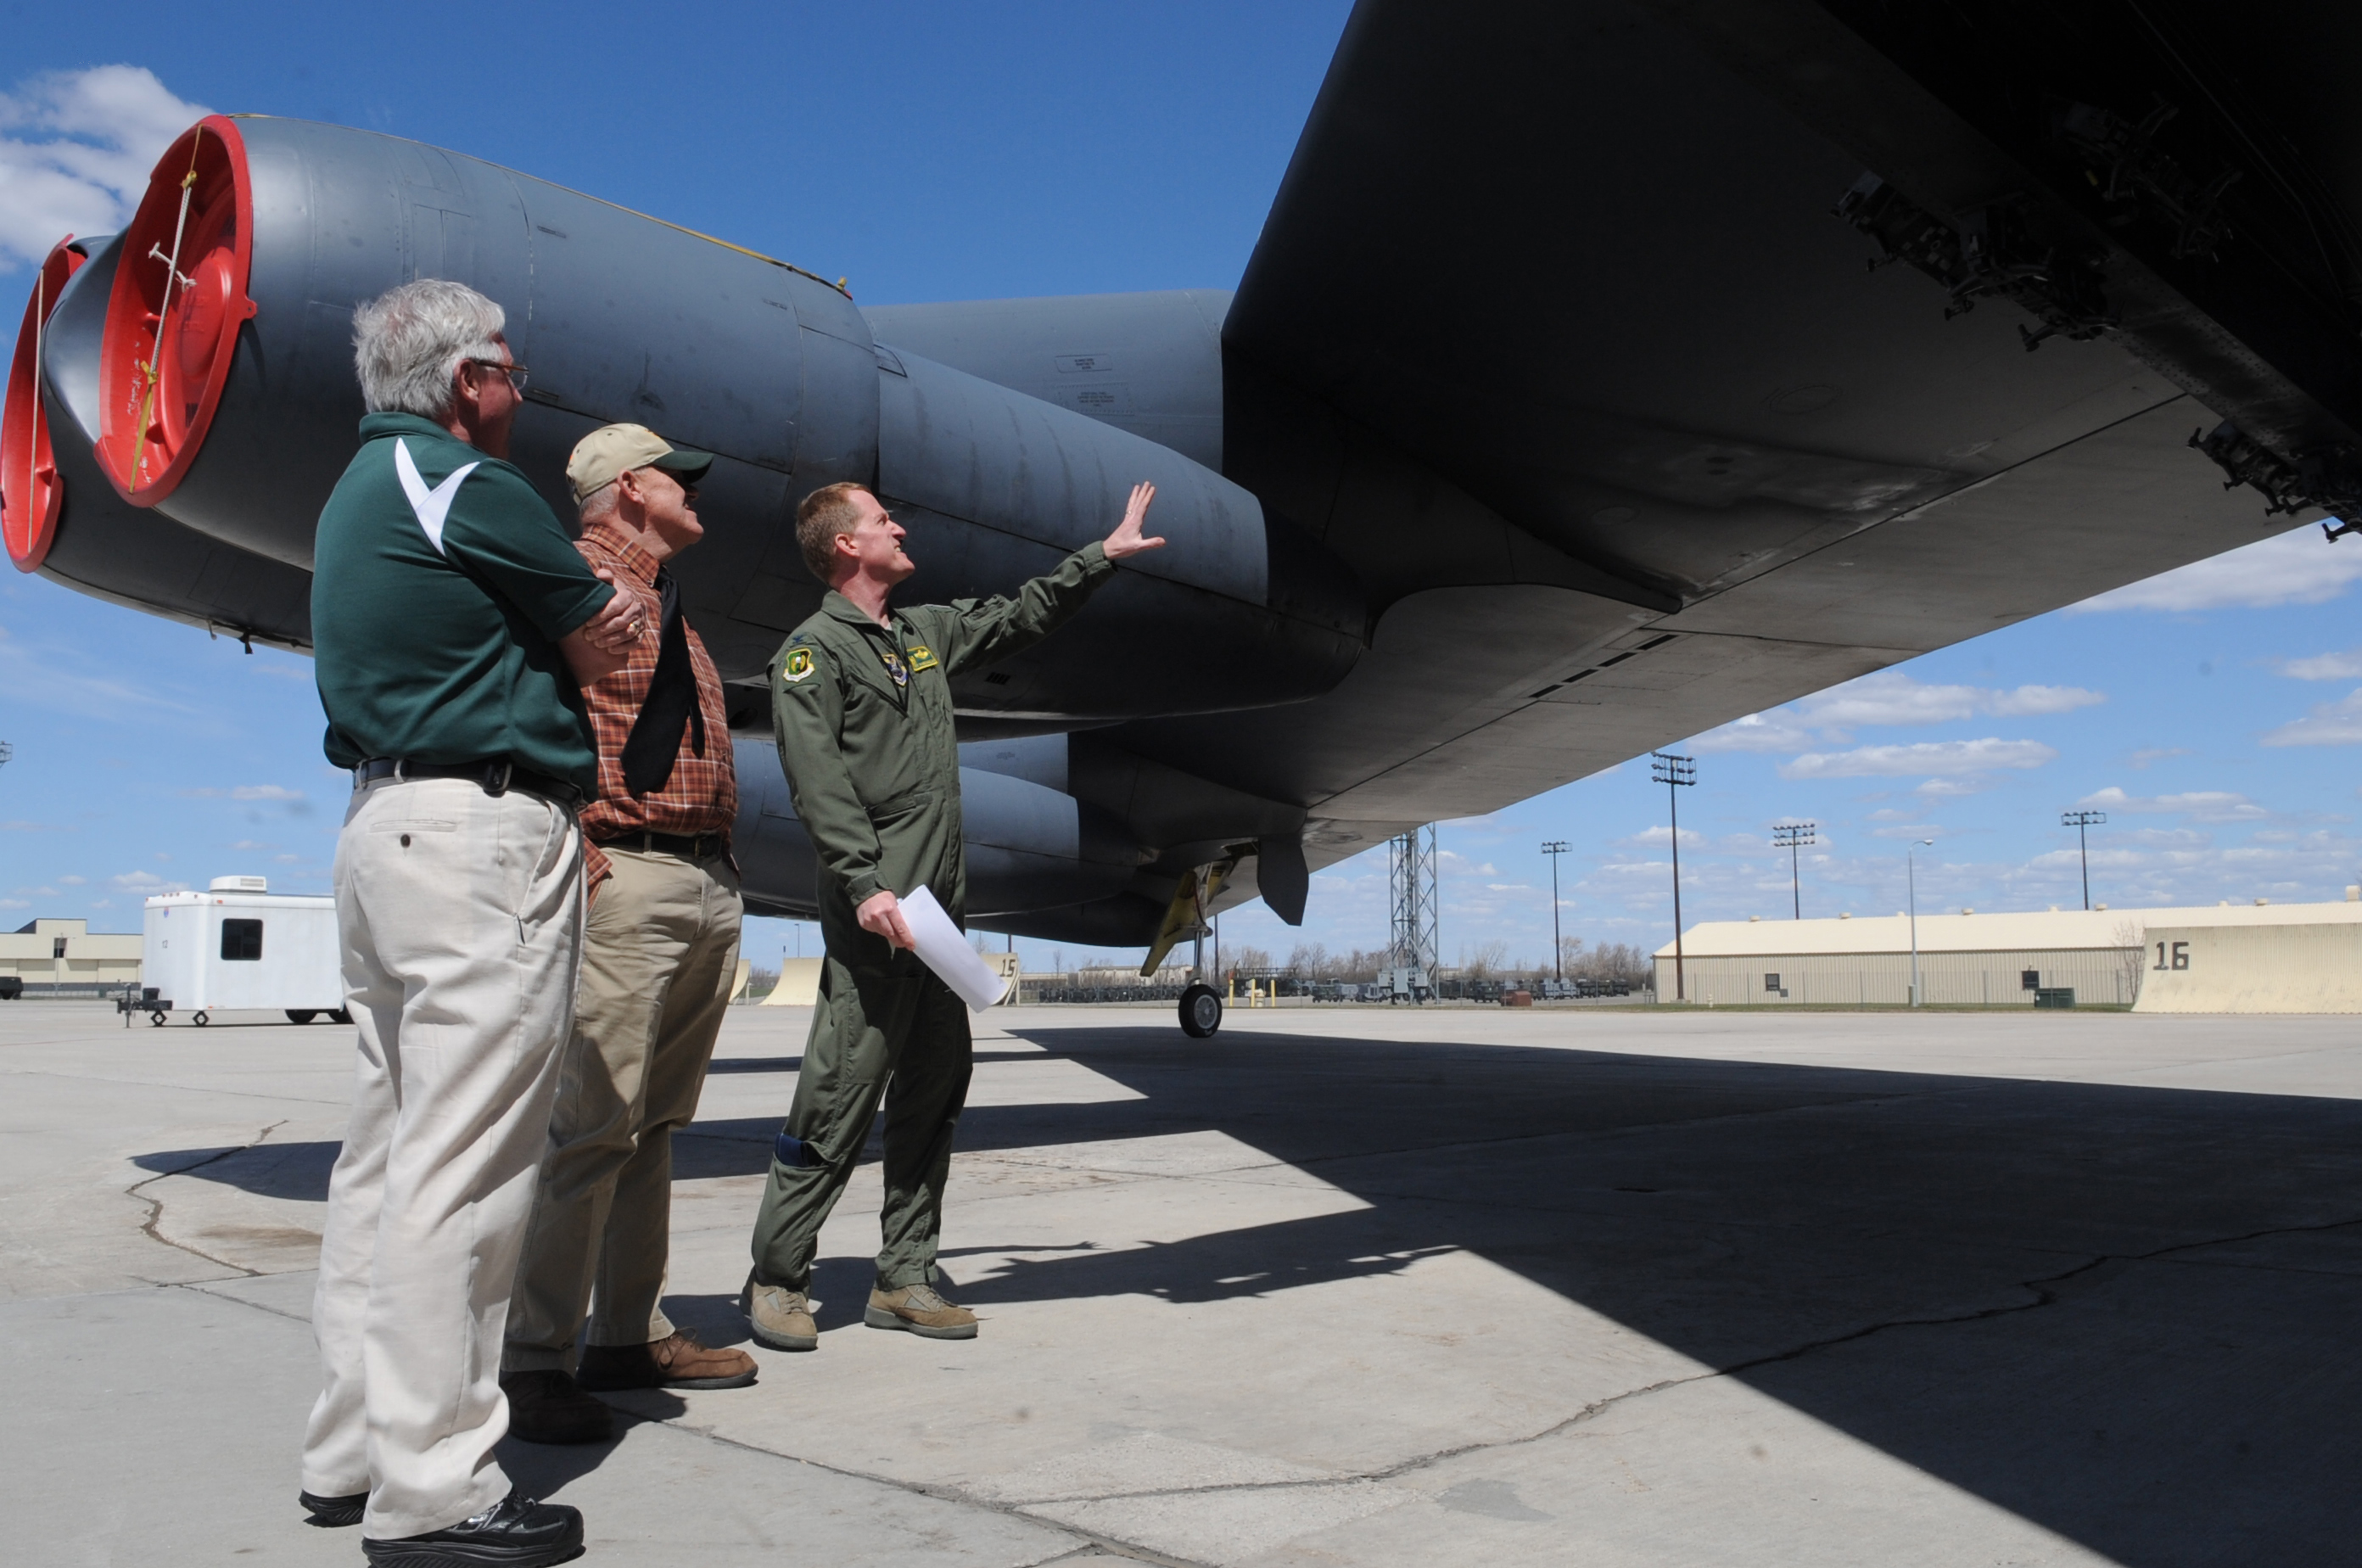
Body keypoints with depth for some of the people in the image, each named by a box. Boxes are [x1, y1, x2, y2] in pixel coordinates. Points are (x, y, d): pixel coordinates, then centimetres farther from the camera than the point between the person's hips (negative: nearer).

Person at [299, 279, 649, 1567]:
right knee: (461, 1166, -8)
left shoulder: (360, 490, 21)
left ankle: (352, 1452, 22)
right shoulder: (466, 485, -10)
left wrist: (583, 628, 8)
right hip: (484, 831, -10)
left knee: (390, 1152, 13)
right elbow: (605, 638, -1)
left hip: (384, 825, 10)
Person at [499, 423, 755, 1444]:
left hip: (709, 882, 9)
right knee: (597, 1122, -11)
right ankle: (534, 1360, -4)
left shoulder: (669, 604, 24)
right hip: (625, 873, -9)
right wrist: (573, 844, -22)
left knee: (657, 1123, 11)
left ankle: (630, 1333, 19)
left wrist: (718, 870, 15)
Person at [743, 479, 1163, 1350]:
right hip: (873, 914, -8)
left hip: (939, 905, 8)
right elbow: (818, 783, -12)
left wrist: (1104, 555, 32)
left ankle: (904, 1280, 16)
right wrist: (865, 885, -22)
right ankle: (776, 1280, 6)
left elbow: (1020, 618, 33)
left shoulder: (926, 633, 21)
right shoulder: (813, 650, -2)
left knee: (933, 1094, 8)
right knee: (842, 1095, -7)